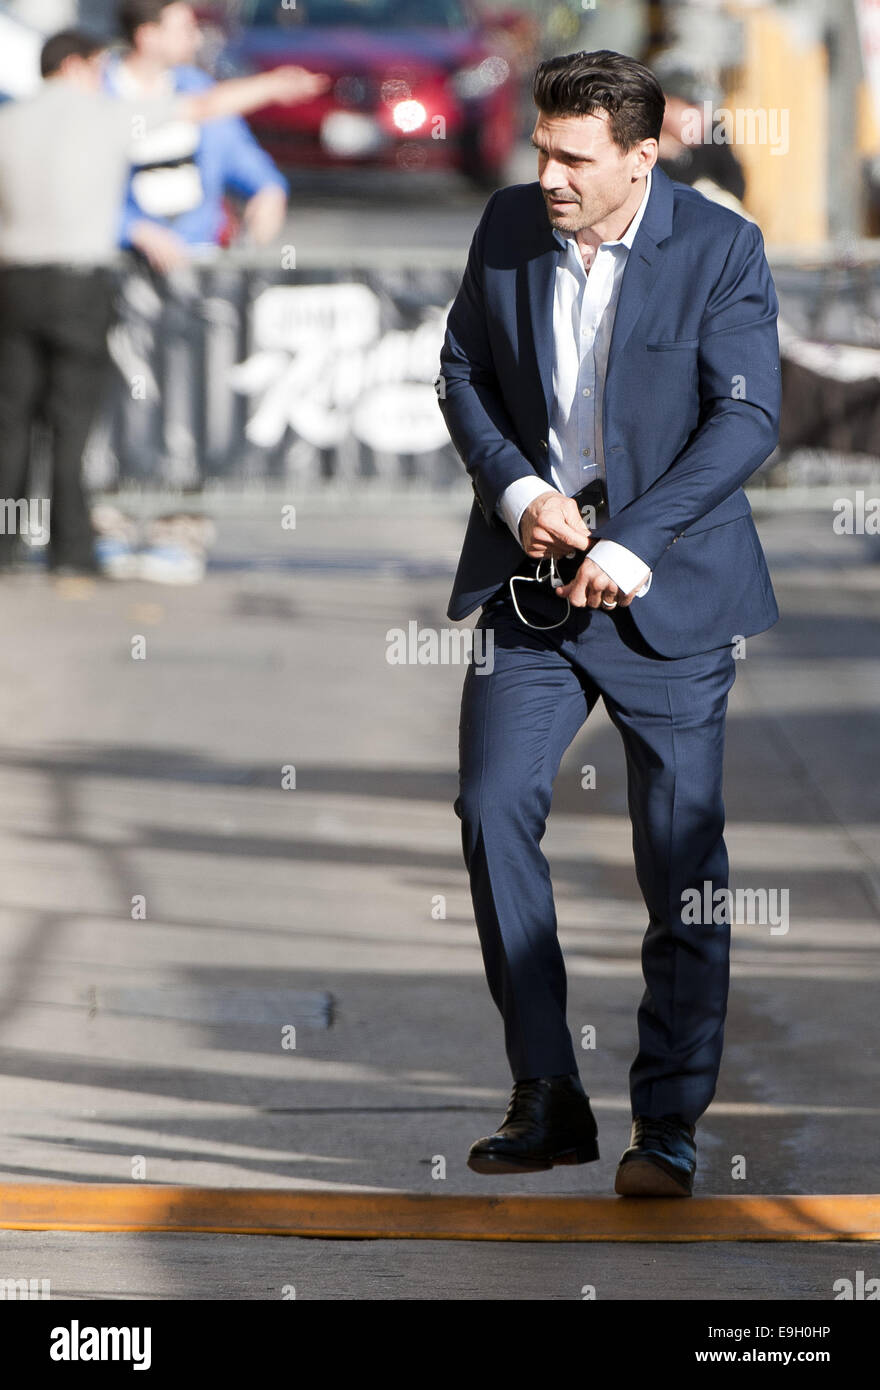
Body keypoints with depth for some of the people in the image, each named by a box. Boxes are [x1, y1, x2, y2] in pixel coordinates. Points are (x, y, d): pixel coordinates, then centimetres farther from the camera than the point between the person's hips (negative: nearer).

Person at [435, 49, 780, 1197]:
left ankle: (669, 1126, 8)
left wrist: (628, 548, -21)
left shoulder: (719, 250, -10)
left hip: (666, 587, -3)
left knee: (681, 860, -2)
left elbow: (746, 417, -13)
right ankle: (547, 1100, 1)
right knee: (494, 807, -9)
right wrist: (515, 490, -7)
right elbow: (463, 371, 12)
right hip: (528, 581, 4)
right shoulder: (508, 227, 3)